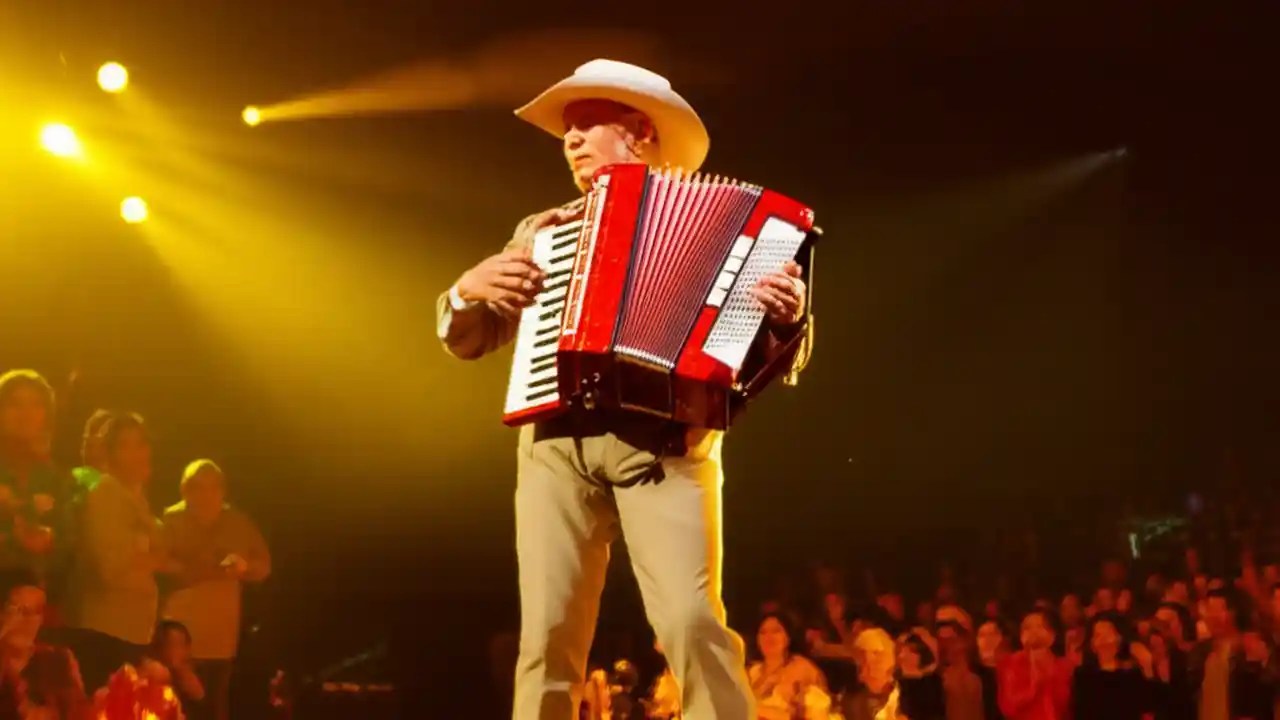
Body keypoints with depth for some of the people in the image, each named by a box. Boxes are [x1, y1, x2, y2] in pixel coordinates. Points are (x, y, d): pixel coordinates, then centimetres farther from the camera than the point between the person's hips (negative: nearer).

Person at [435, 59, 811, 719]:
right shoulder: (541, 231, 23)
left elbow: (772, 358, 9)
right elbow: (467, 341, 25)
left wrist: (785, 318, -14)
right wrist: (470, 288, 3)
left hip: (666, 443, -3)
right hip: (558, 443, 3)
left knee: (691, 620, -20)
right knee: (549, 633, -8)